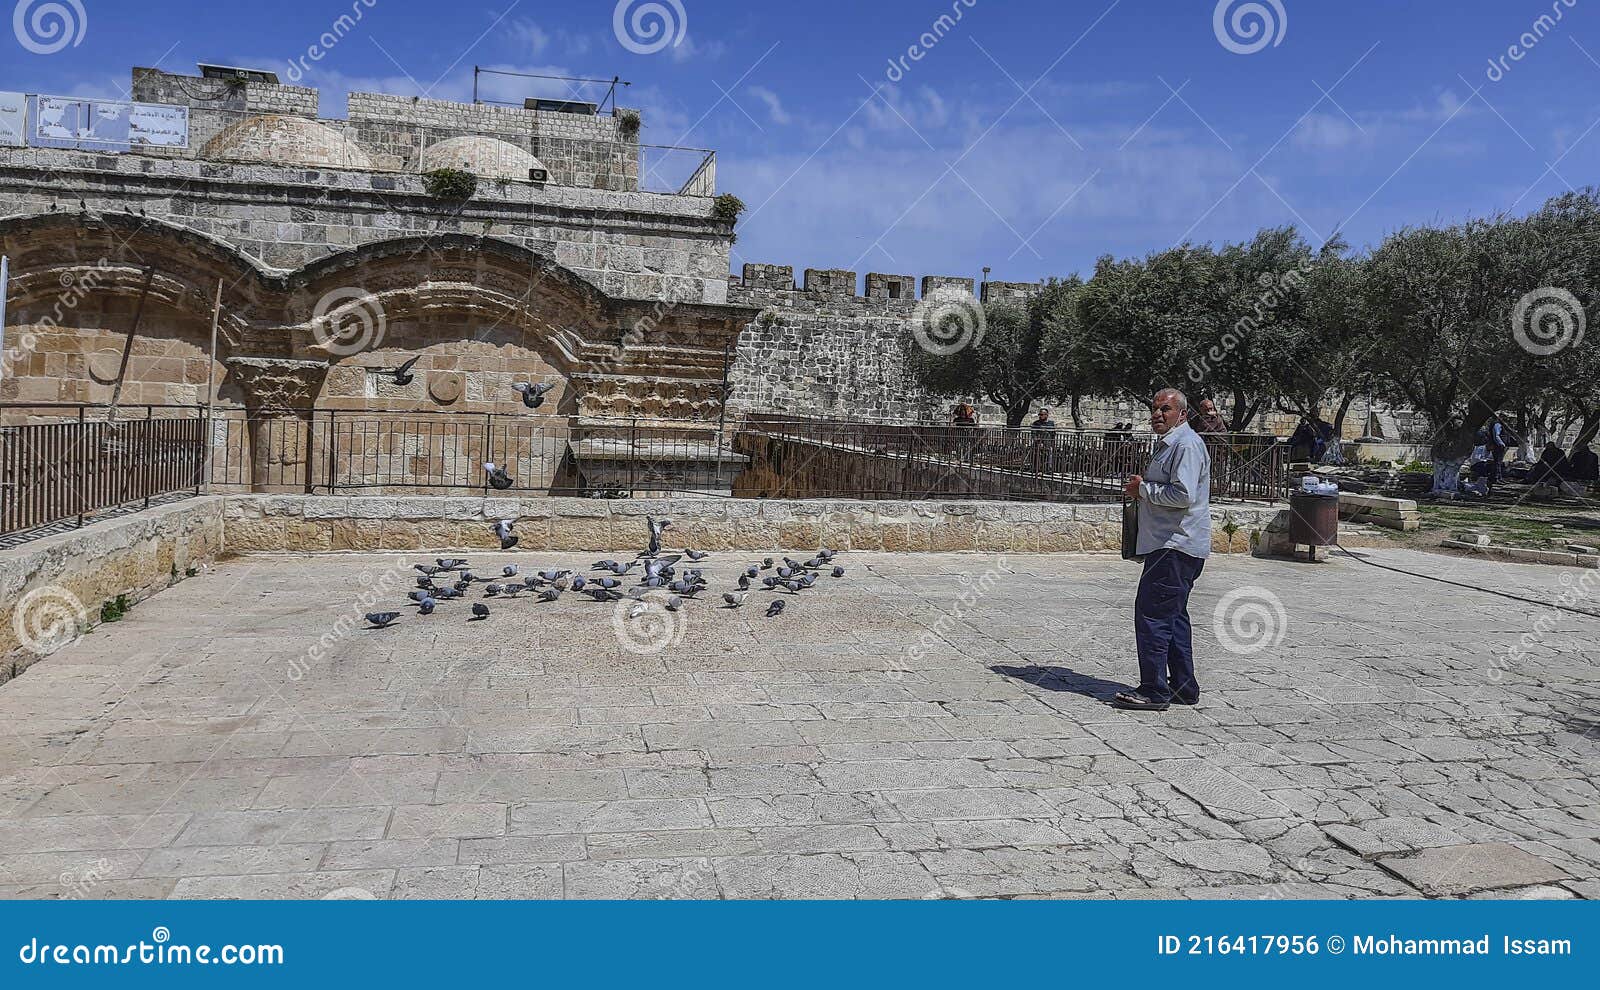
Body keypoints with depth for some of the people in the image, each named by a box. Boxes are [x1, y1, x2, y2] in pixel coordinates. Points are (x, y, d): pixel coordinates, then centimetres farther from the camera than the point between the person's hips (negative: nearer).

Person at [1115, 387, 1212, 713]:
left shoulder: (1187, 444, -13)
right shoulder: (1167, 444, 21)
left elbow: (1183, 495, -23)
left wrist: (1143, 489, -11)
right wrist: (1142, 489, 11)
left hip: (1176, 545, -11)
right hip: (1169, 543, 11)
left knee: (1151, 612, -11)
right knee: (1172, 615, 15)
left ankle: (1154, 690, -7)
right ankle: (1183, 686, 22)